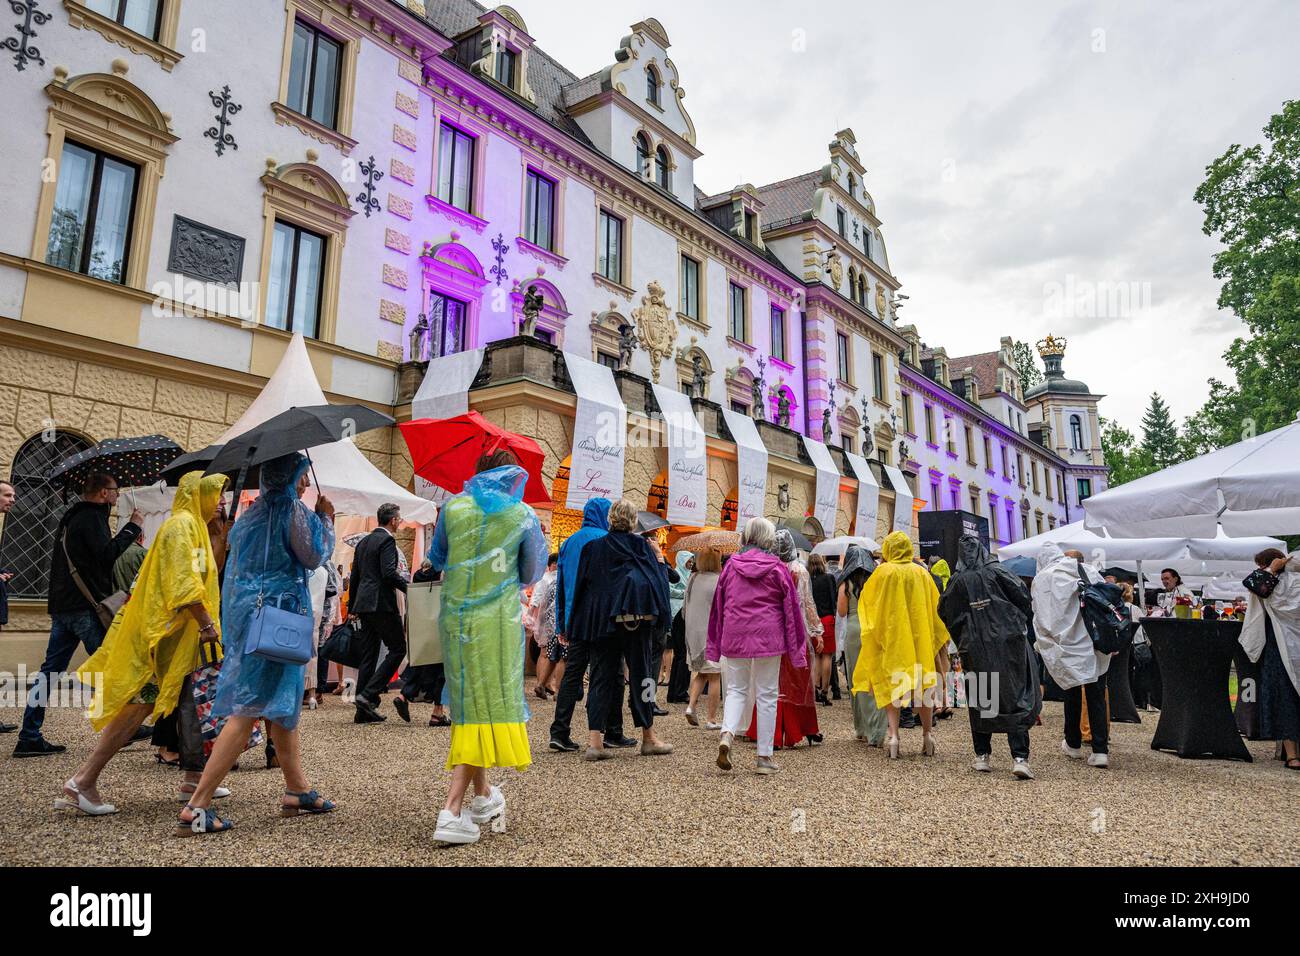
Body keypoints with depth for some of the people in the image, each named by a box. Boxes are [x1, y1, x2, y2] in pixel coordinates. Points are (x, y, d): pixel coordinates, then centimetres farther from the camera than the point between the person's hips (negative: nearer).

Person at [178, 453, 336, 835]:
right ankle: (197, 806, -7)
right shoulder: (294, 510, -9)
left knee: (282, 703, 15)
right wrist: (326, 520, 5)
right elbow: (314, 557, -7)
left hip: (244, 610, 9)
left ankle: (297, 790, 22)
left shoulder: (252, 512, 14)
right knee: (250, 709, -7)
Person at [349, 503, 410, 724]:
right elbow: (389, 573, -19)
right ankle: (368, 695, -11)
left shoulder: (363, 542, 18)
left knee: (368, 656, 10)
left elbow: (355, 576, 21)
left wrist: (352, 606, 26)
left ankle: (363, 710, 11)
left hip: (364, 604, 9)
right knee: (398, 649, -2)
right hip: (381, 604, -9)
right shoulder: (387, 540, -8)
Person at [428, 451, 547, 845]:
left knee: (469, 701, 15)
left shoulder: (453, 507, 4)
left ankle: (482, 795, 28)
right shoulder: (524, 516, -1)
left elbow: (436, 558, 15)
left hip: (456, 616, 4)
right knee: (491, 703, -1)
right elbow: (531, 575, 6)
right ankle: (452, 811, -9)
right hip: (498, 620, -3)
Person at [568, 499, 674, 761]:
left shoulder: (594, 547, 4)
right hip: (635, 620, -2)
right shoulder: (642, 546, -1)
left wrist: (572, 625, 12)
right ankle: (648, 738, 18)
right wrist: (659, 558, 17)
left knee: (601, 676, 5)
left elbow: (581, 585, 5)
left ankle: (594, 740, -3)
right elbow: (657, 580, 1)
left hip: (600, 620, 2)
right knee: (640, 673, 9)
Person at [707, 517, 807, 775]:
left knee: (736, 690, 13)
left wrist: (715, 645, 17)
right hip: (768, 638, -2)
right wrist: (796, 648, 6)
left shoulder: (731, 565, 4)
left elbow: (718, 605, 9)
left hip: (734, 638, 2)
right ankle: (764, 757, 10)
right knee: (767, 695, 6)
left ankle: (727, 733, -12)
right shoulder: (777, 568, -3)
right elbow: (791, 608, -1)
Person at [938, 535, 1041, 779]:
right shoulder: (996, 571, -3)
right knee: (1017, 699, 3)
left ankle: (982, 755, 15)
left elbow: (944, 611, 6)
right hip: (1007, 644, -1)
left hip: (975, 648, 1)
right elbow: (1024, 597, -6)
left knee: (979, 702, 12)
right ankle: (1019, 757, -6)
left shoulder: (956, 581, 1)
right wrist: (1018, 622, 11)